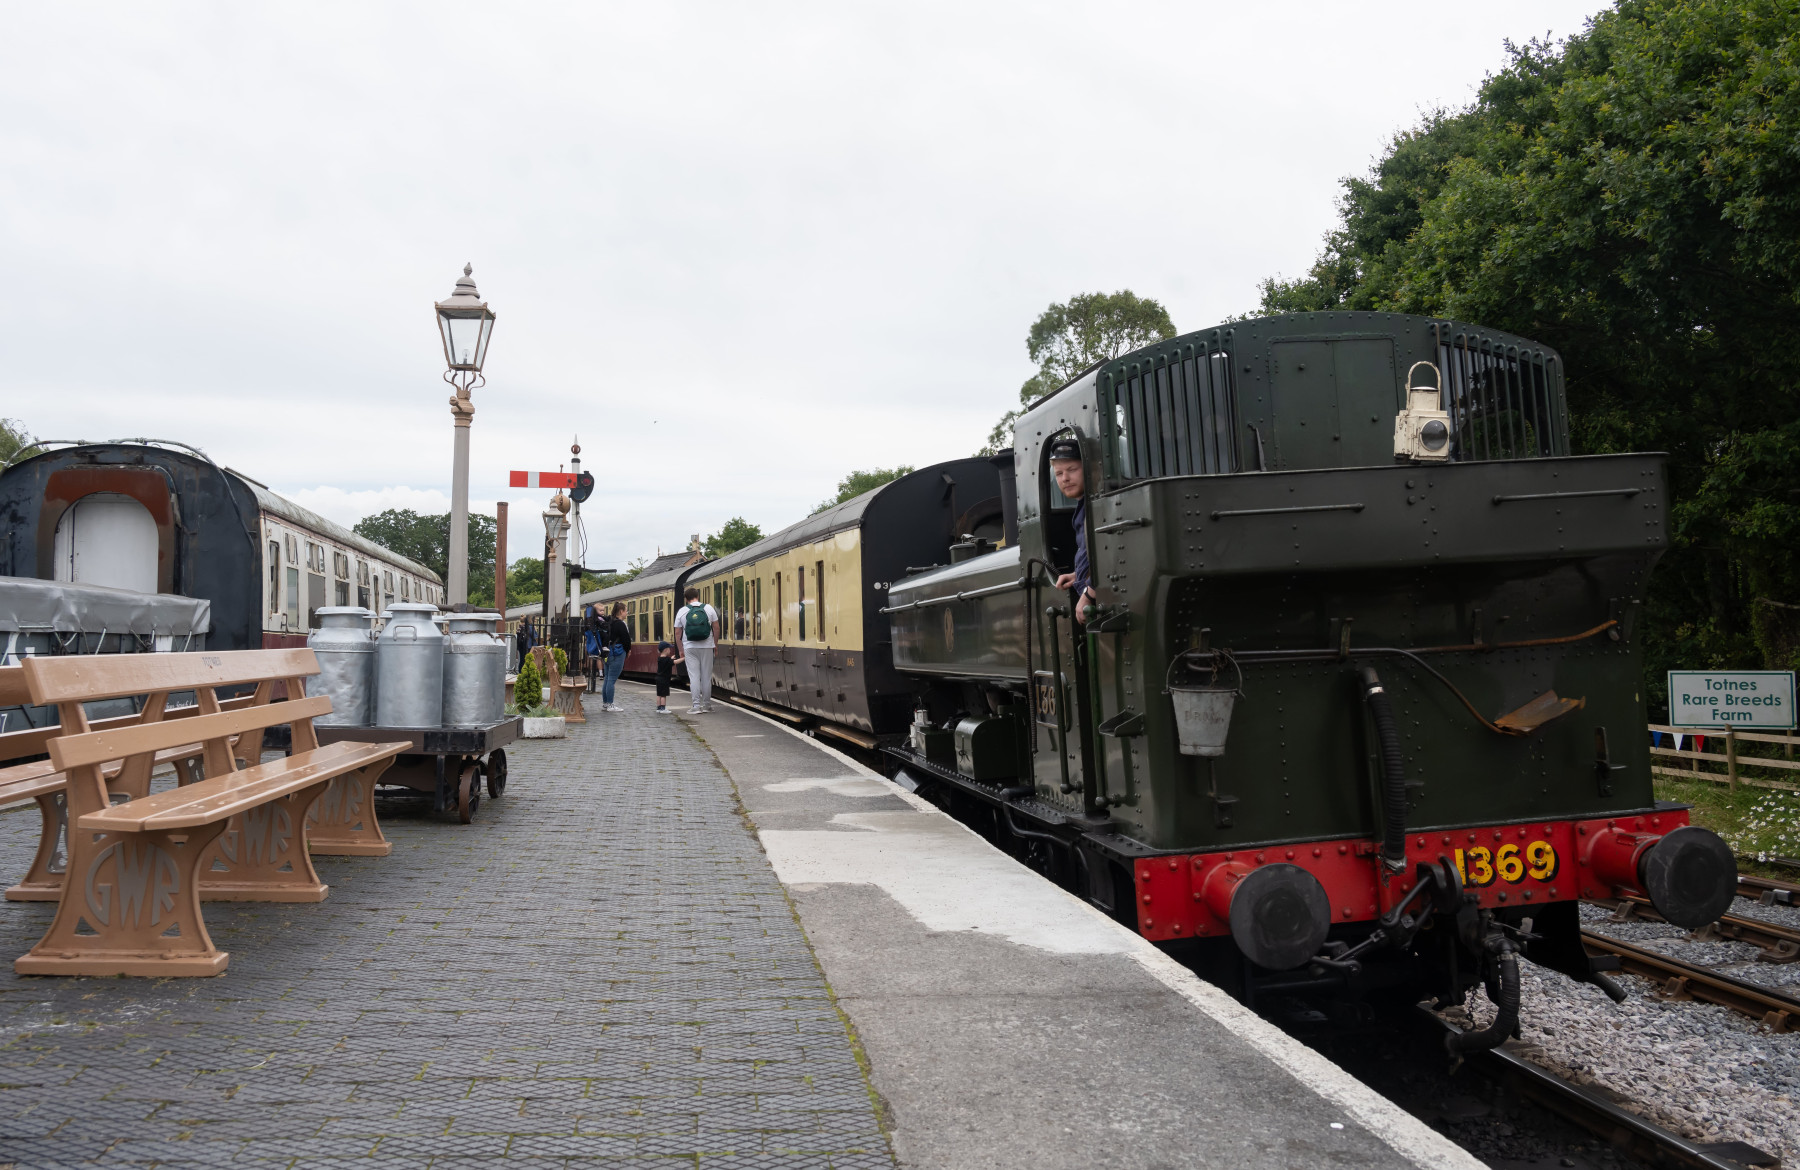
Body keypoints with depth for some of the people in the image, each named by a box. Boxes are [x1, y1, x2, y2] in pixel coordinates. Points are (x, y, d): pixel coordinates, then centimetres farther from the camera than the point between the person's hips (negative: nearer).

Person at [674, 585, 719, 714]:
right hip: (707, 647, 1)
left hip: (690, 648, -1)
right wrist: (715, 644, 13)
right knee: (706, 676, 8)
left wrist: (681, 650, 11)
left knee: (694, 676, 1)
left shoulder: (682, 611, 1)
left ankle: (697, 705, -4)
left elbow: (677, 633, 3)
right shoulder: (709, 609, 2)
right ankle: (707, 704, 14)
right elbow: (716, 628, 2)